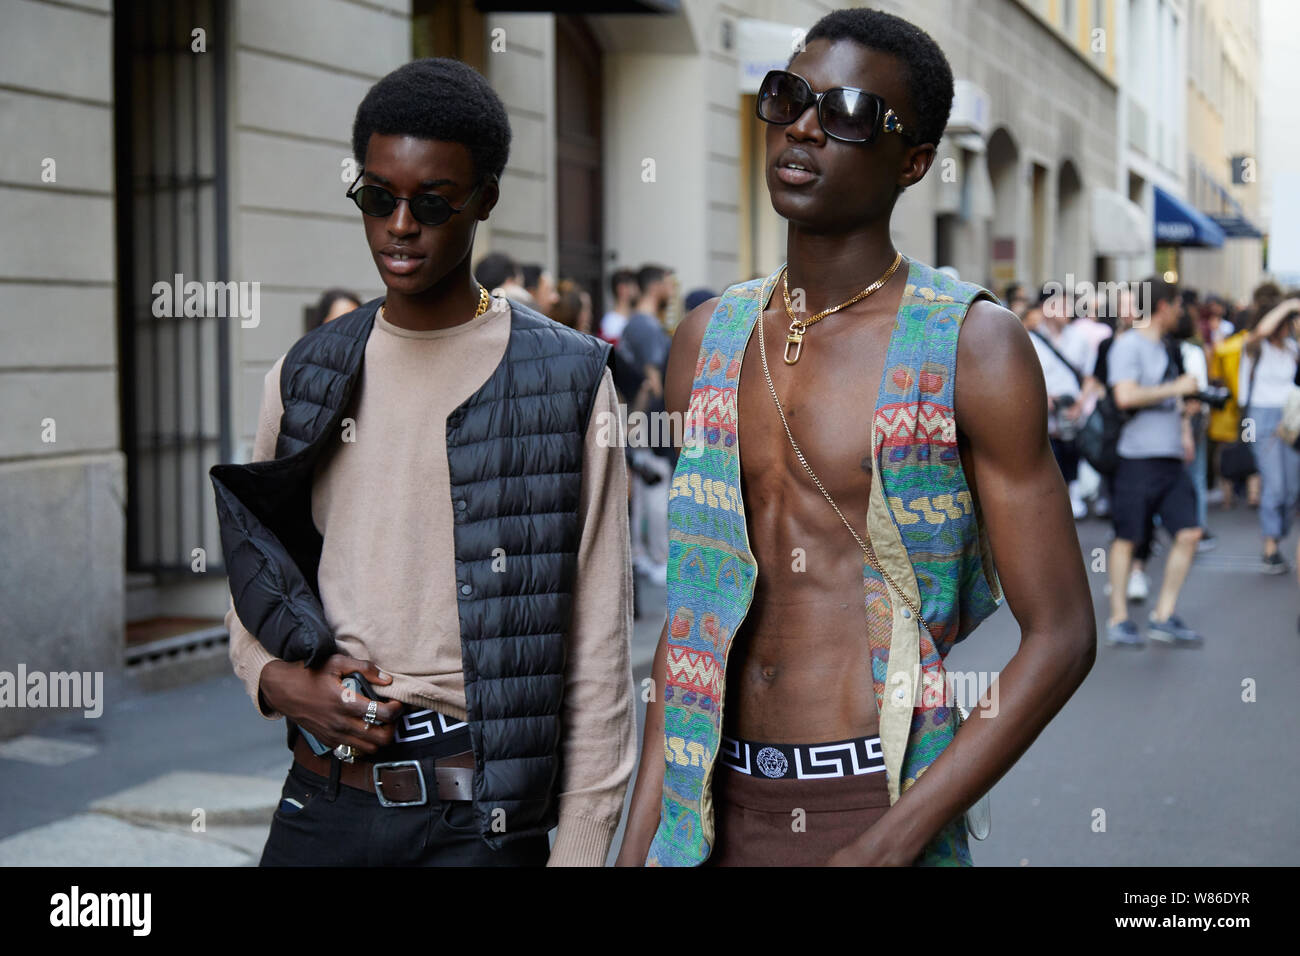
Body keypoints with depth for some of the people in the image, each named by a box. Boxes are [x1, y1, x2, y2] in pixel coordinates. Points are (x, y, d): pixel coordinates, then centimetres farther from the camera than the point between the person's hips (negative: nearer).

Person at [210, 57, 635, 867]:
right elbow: (253, 583, 16)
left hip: (482, 817, -3)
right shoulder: (303, 377, 7)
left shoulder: (568, 384, -5)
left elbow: (598, 647, -5)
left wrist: (581, 846, -8)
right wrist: (276, 678, -5)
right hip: (321, 804, 3)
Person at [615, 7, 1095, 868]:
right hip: (719, 811, 4)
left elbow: (1062, 636, -9)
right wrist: (640, 840, 6)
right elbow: (692, 612, 11)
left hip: (884, 803, -4)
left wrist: (887, 846, -15)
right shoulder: (708, 341, 6)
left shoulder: (975, 347, -8)